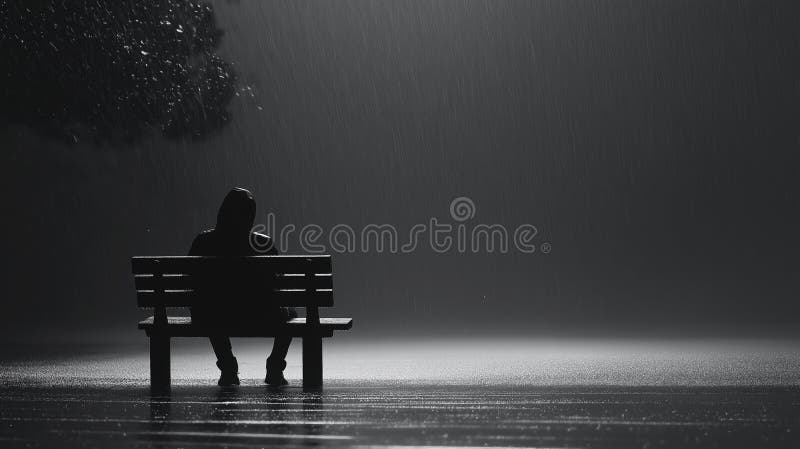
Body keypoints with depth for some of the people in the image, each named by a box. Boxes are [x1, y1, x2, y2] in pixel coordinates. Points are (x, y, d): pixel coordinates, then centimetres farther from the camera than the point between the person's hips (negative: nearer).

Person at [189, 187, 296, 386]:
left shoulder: (203, 241, -9)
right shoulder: (262, 243, -13)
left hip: (214, 317, 2)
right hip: (257, 316, -1)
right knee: (289, 313, 31)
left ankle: (227, 367, 33)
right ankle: (275, 367, 27)